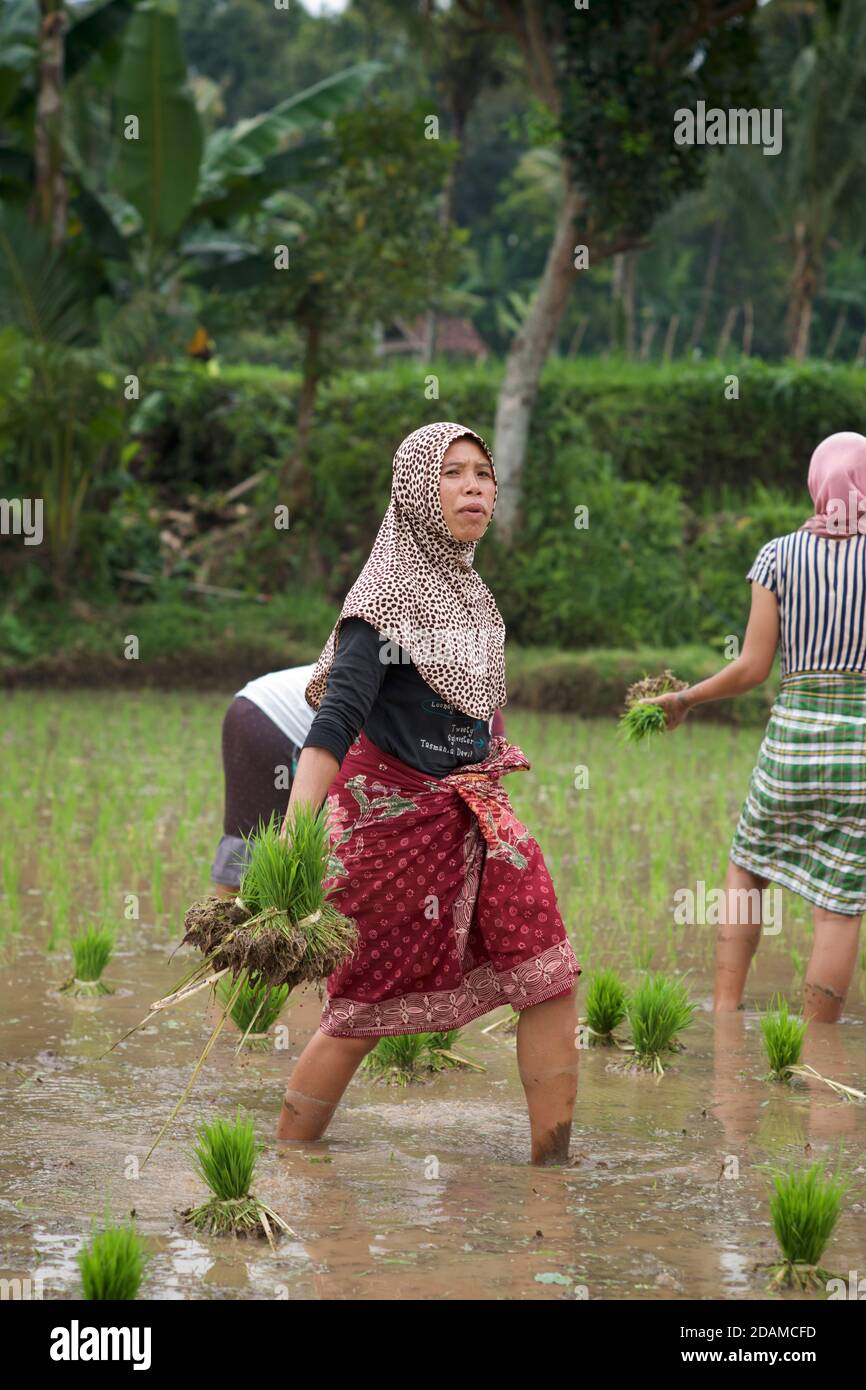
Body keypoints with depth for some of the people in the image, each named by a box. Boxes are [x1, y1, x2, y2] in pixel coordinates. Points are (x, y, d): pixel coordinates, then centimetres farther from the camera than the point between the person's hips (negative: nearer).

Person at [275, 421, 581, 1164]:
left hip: (478, 815, 7)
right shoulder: (388, 593, -14)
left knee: (551, 982, -2)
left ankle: (553, 1161, 4)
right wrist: (294, 834, -36)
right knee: (365, 1008, 1)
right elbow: (339, 712, -26)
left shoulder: (471, 593, 10)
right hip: (396, 815, -7)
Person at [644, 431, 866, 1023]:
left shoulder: (778, 555, 1)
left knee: (747, 868, 23)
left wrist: (685, 699, 14)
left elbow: (752, 668, -2)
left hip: (794, 738, 1)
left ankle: (725, 1020, 12)